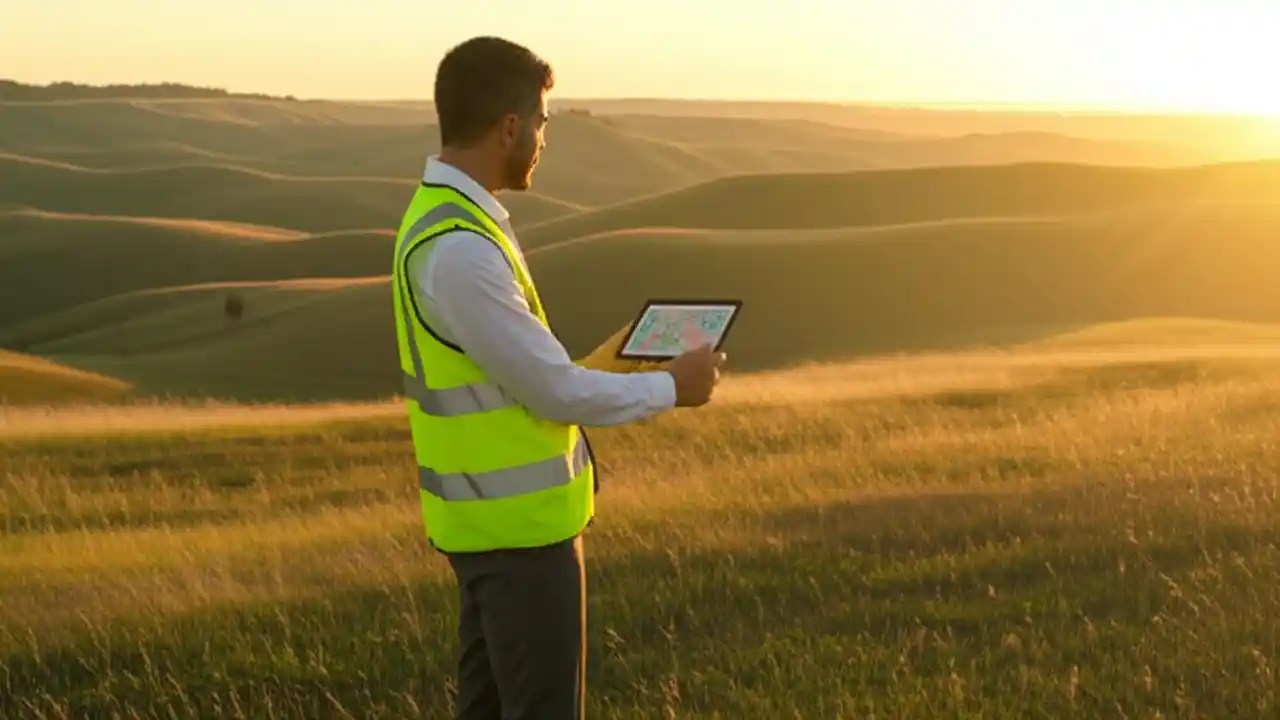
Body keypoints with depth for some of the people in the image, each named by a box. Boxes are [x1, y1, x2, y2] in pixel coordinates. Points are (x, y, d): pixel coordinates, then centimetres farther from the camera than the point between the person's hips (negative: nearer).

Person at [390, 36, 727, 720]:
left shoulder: (441, 214, 7)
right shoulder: (459, 249, -25)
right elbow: (555, 390, -19)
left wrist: (607, 366, 13)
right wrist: (670, 387, -5)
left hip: (491, 510, 10)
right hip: (517, 518, -10)